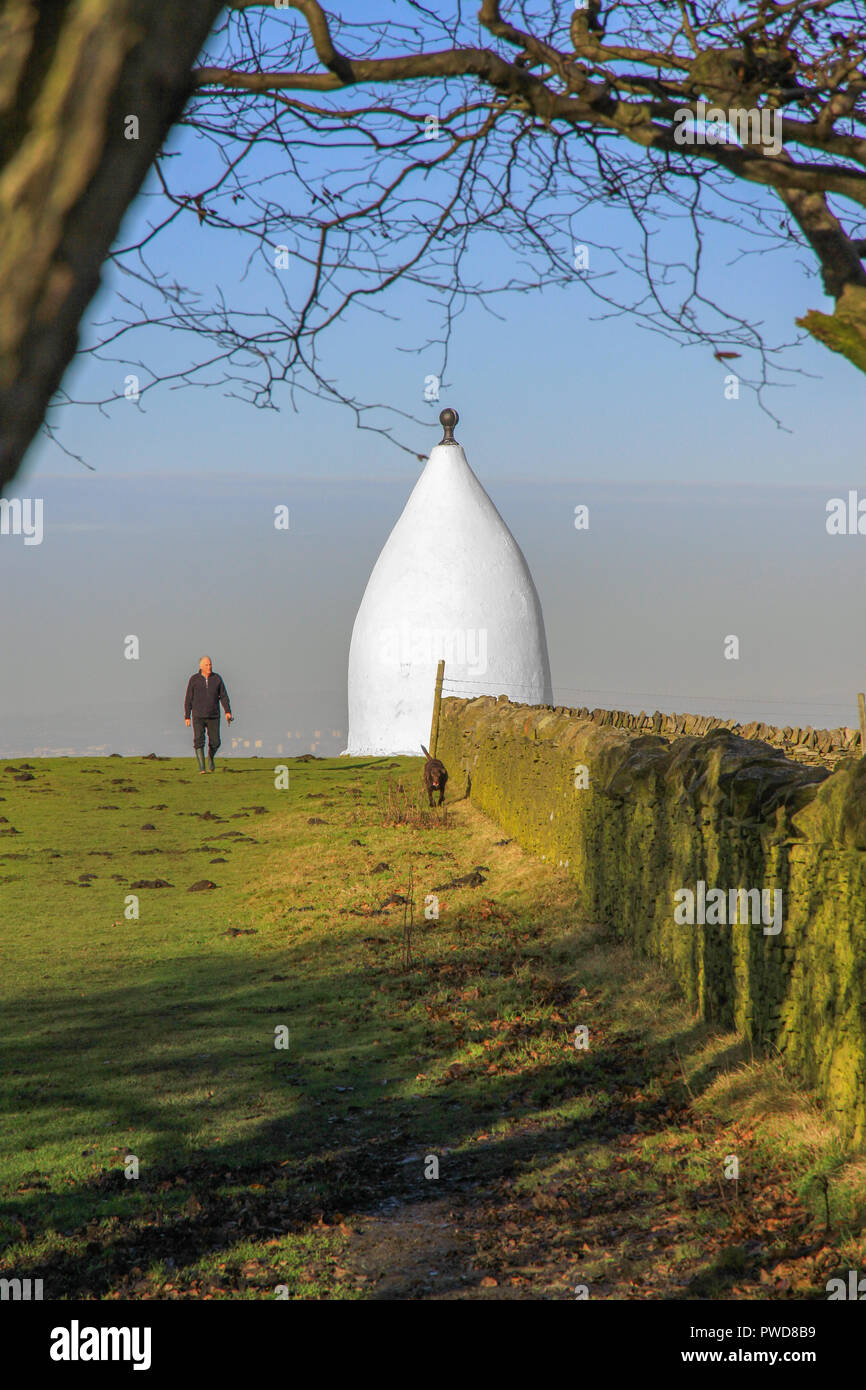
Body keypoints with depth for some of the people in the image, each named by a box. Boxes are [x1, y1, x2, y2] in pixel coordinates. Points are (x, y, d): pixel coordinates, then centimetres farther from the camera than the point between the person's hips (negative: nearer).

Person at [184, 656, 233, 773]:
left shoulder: (217, 678, 3)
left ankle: (210, 757, 33)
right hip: (198, 716, -2)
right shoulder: (194, 679, -1)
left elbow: (223, 696, 3)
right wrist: (187, 717, 1)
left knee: (215, 742, 2)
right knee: (199, 740, -15)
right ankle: (201, 767, -14)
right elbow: (188, 699, 3)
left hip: (213, 717, 2)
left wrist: (228, 711, -10)